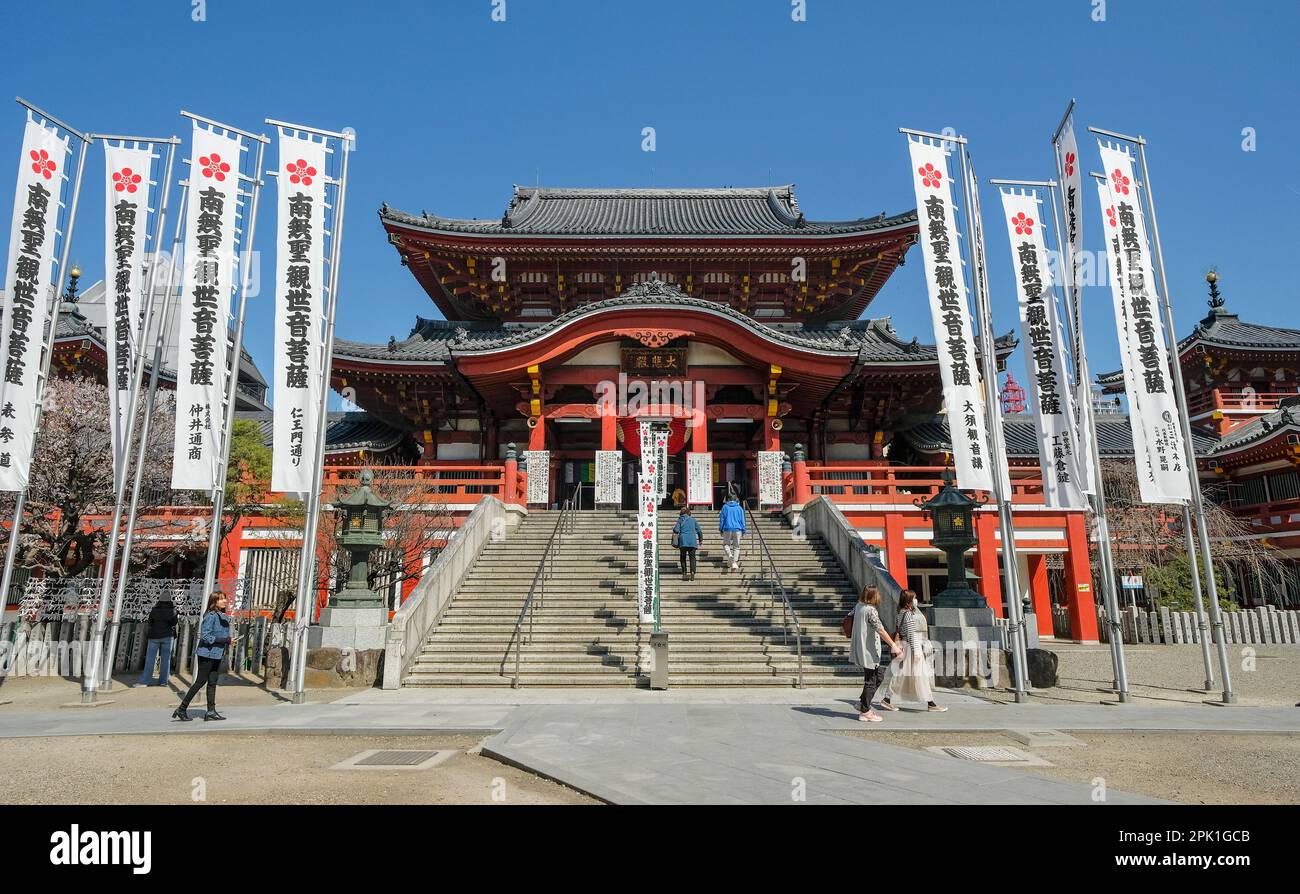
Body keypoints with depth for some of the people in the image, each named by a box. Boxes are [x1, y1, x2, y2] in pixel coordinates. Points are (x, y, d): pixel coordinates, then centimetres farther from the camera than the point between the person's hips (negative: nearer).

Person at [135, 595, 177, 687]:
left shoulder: (154, 610, -2)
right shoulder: (172, 610, -4)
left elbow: (150, 623, 4)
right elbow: (174, 623, 2)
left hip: (154, 636, 0)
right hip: (167, 636, 0)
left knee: (150, 659, 3)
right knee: (166, 658, 4)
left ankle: (145, 680, -1)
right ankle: (163, 680, 3)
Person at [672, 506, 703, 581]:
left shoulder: (680, 520, 4)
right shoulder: (693, 519, 10)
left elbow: (676, 530, -5)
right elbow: (699, 530, 10)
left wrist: (674, 528, 18)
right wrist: (701, 539, 23)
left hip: (683, 541, -1)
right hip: (692, 542, 1)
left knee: (683, 558, 11)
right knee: (692, 558, 3)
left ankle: (684, 573, 1)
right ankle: (692, 572, -16)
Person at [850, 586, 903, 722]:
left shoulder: (858, 606, 6)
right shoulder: (871, 610, -19)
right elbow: (880, 630, -23)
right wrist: (894, 645, -22)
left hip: (861, 648, 9)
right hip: (869, 650, -9)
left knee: (879, 675, 18)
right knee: (870, 681, 3)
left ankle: (862, 702, 21)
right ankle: (865, 711, 12)